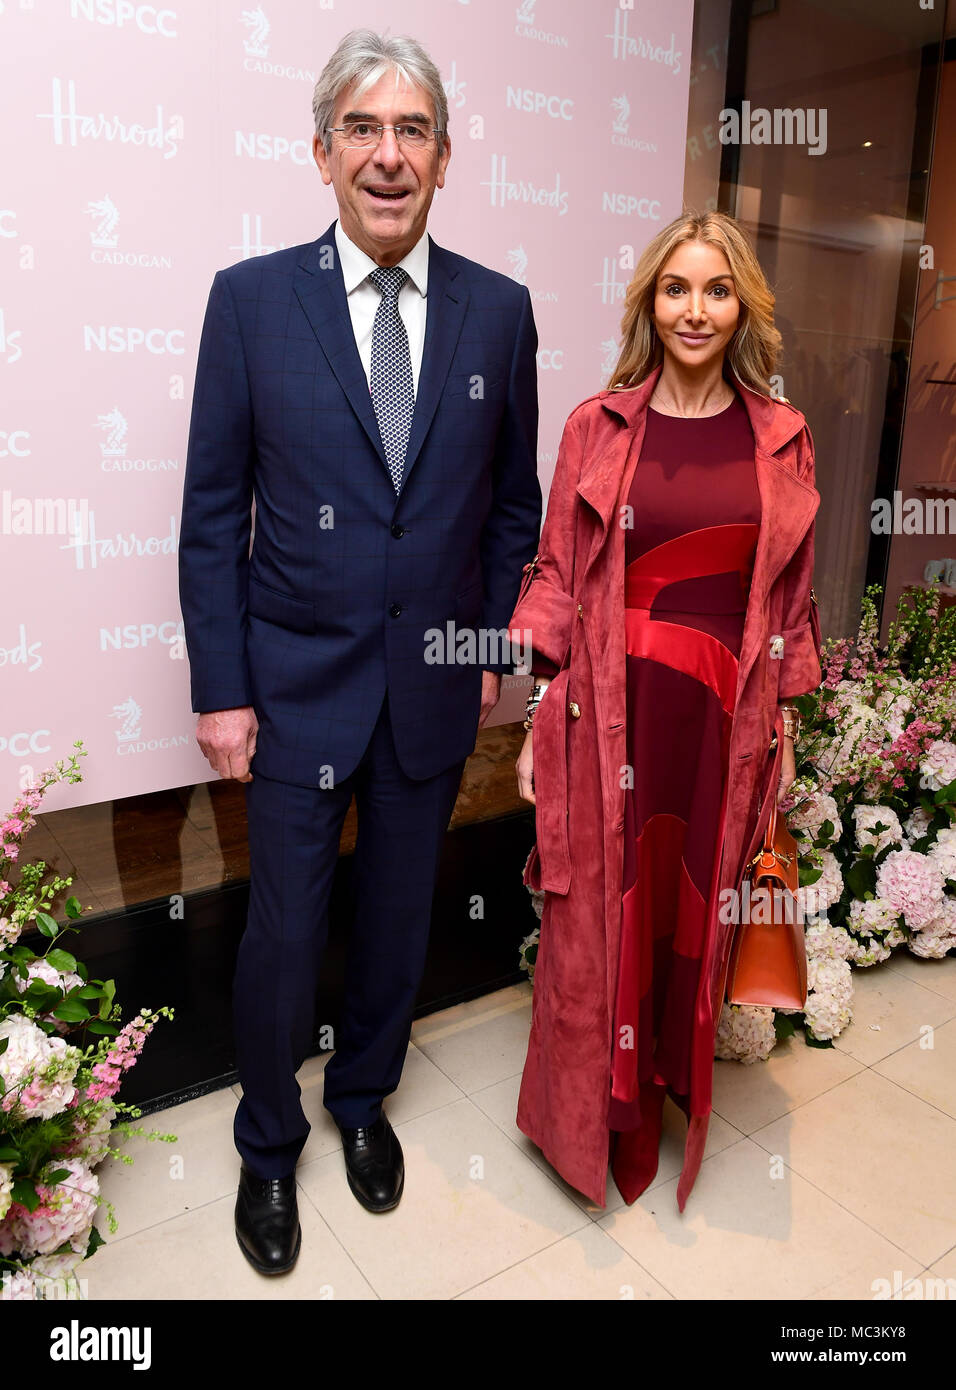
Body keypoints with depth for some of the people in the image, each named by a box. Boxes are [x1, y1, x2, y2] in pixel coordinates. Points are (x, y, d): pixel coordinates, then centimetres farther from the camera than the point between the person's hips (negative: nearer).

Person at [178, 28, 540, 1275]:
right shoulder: (251, 298, -5)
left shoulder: (498, 311, 1)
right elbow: (213, 510, -4)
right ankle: (269, 1143, 36)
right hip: (295, 682, -2)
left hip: (435, 689, 2)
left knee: (400, 917, 17)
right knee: (284, 932, 9)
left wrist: (495, 649, 5)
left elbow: (514, 504, 8)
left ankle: (364, 1098, 44)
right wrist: (221, 689, -7)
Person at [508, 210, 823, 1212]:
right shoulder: (598, 425, 1)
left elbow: (789, 595, 8)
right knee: (598, 915, 8)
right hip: (610, 710, -1)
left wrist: (783, 729, 8)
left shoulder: (781, 436, 5)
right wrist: (538, 719, -3)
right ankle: (589, 1122, 32)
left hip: (725, 717, 2)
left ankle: (669, 1089, 40)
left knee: (693, 913, 14)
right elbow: (555, 577, 1)